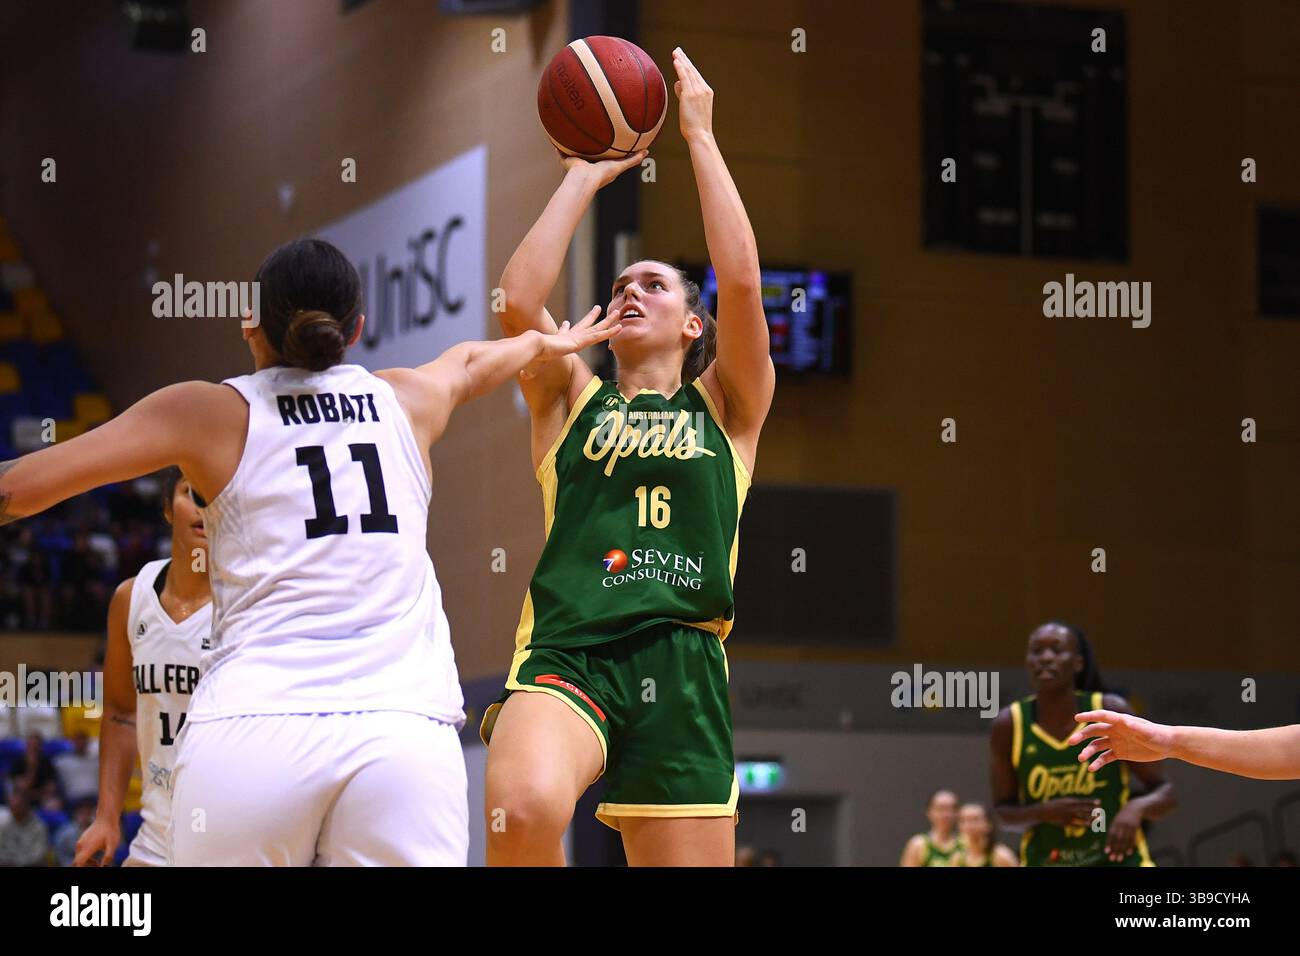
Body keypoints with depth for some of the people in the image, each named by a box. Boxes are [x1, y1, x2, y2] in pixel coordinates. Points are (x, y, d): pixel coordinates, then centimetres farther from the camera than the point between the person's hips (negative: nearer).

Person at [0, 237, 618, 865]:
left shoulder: (209, 411, 8)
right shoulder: (406, 400, 19)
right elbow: (471, 362, 44)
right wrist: (548, 344, 64)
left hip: (247, 736, -2)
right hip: (407, 732, 2)